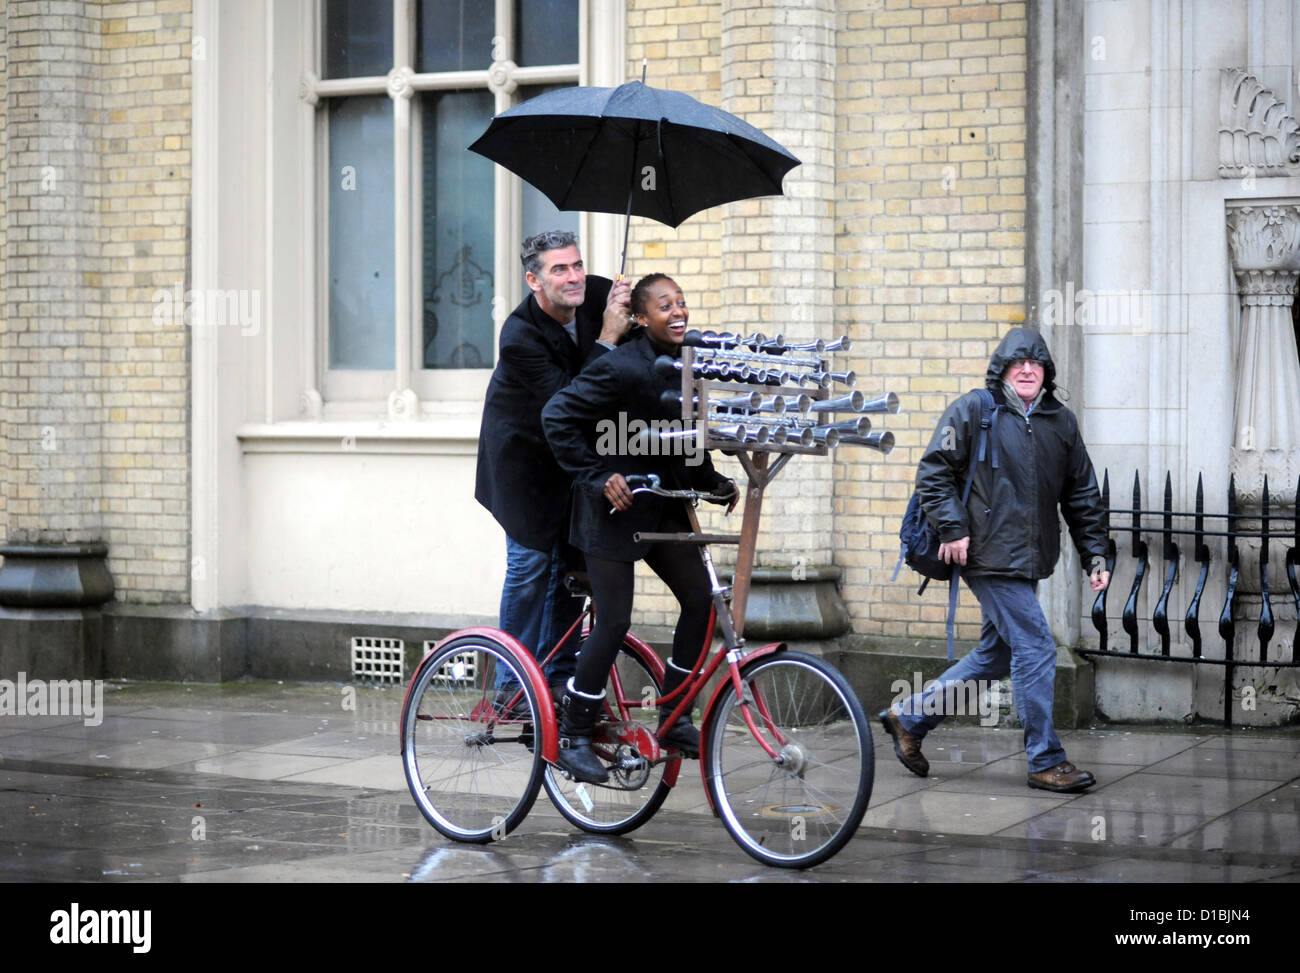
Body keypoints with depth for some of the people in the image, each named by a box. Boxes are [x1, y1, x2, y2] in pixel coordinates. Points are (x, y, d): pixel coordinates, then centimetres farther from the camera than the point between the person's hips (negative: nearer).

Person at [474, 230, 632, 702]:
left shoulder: (596, 294, -13)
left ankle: (559, 676, 16)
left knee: (571, 563, 7)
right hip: (525, 455, -6)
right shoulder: (520, 336, -30)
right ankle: (513, 686, 5)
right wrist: (607, 340, -35)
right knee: (530, 561, -5)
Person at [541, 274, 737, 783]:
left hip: (663, 504, 8)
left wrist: (715, 483, 6)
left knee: (700, 600, 1)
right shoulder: (622, 368, -19)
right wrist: (599, 477, -20)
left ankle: (672, 716, 15)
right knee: (614, 621, -7)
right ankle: (572, 736, 6)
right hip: (613, 507, -8)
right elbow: (557, 418, -20)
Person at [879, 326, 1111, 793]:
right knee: (1036, 649, -10)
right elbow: (933, 472, -3)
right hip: (990, 556, -7)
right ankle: (1046, 761, -2)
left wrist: (1095, 553, 11)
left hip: (1029, 560, 7)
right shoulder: (973, 410, -3)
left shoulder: (1062, 422, 13)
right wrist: (953, 528, -12)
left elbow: (1081, 493, 17)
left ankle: (910, 716, 27)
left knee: (996, 655, 13)